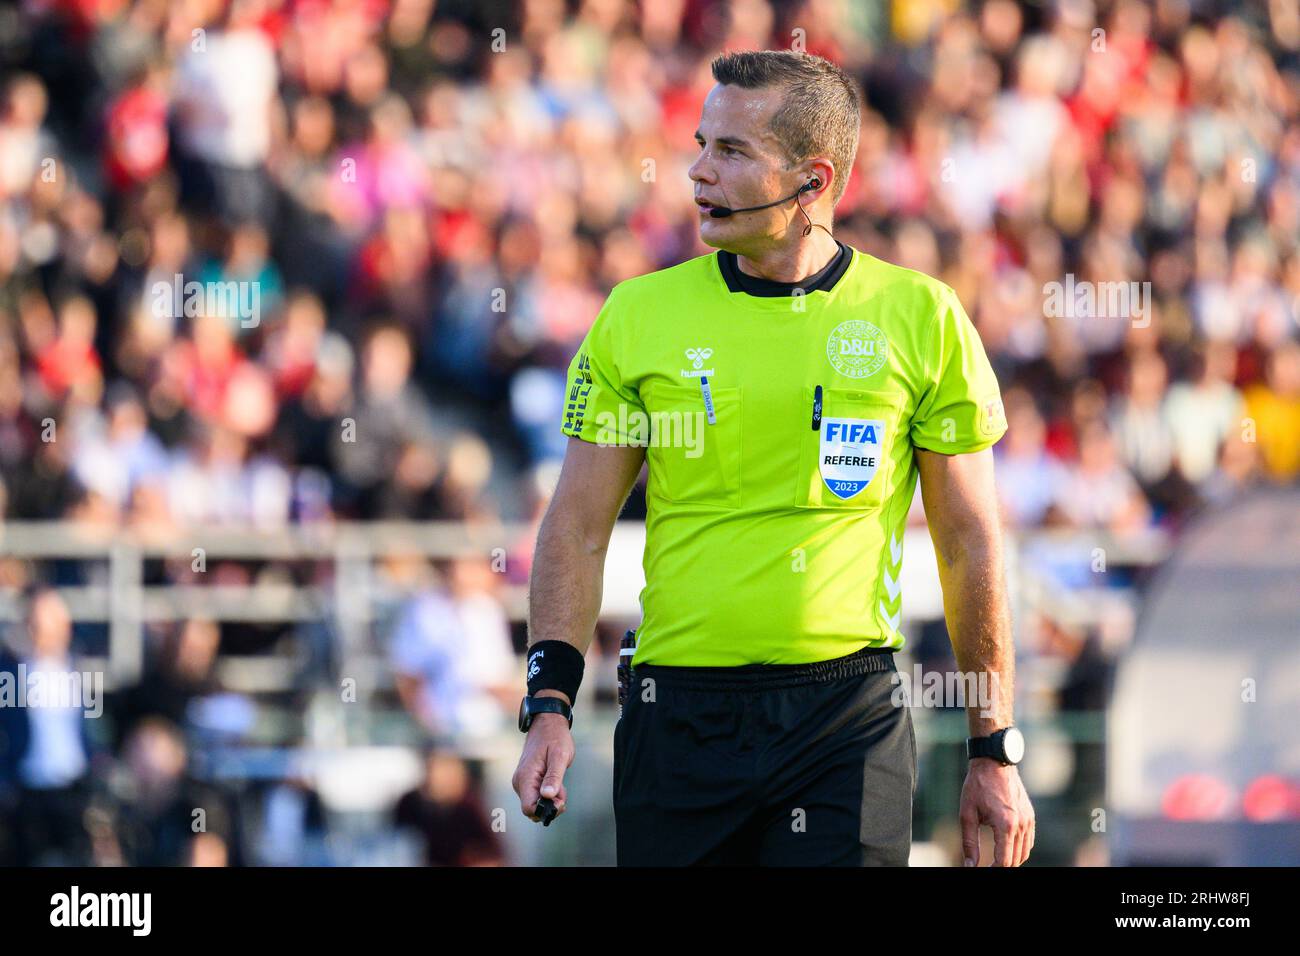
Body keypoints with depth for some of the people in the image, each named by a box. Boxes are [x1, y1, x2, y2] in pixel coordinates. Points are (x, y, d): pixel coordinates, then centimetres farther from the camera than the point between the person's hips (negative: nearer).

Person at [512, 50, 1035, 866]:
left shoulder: (920, 318, 2)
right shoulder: (639, 316, 4)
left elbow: (971, 542, 6)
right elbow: (579, 525, 7)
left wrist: (994, 750, 5)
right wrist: (550, 702, -5)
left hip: (850, 715, -1)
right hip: (678, 721, 1)